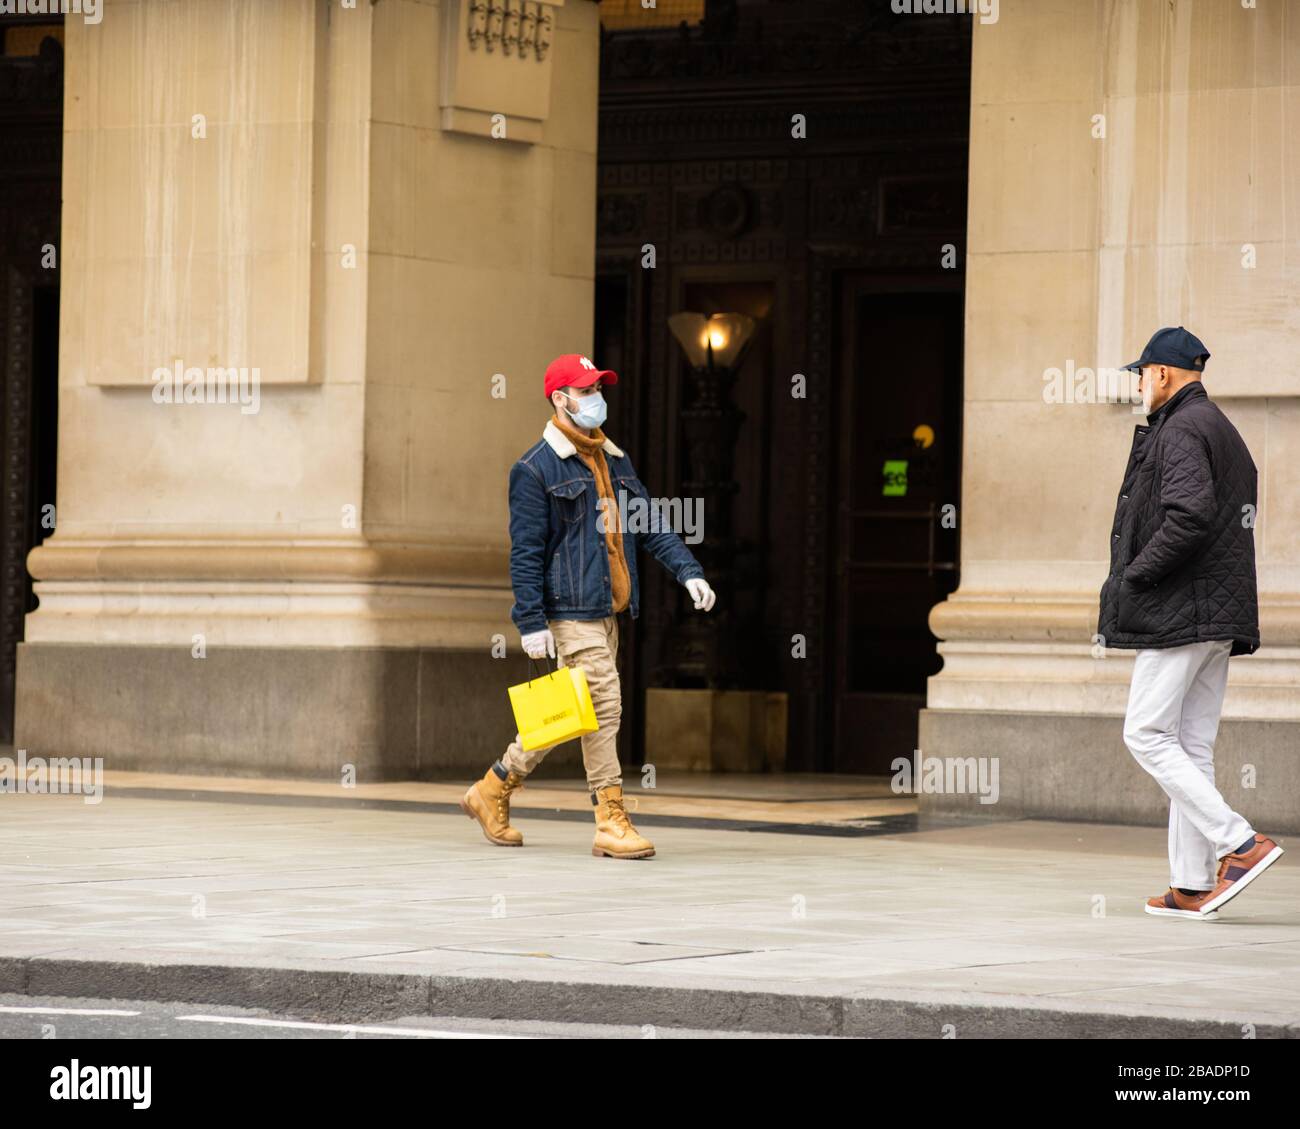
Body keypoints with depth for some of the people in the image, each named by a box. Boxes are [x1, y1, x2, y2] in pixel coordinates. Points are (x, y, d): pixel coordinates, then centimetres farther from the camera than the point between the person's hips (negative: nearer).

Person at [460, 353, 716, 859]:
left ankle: (493, 789, 26)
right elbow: (525, 552, -9)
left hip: (608, 610, 8)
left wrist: (688, 571, 0)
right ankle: (610, 821, -8)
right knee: (603, 705, -12)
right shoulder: (535, 469, -7)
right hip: (570, 612, -8)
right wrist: (531, 622, -14)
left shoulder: (614, 461, 16)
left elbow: (651, 524, 15)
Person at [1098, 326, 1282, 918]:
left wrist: (1131, 577, -16)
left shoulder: (1179, 431, -10)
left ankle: (1240, 843, -15)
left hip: (1179, 610, -10)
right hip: (1221, 618, 10)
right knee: (1192, 746, 9)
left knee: (1147, 734, -7)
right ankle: (1192, 885, 7)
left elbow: (1190, 516, -24)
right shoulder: (1225, 433, 21)